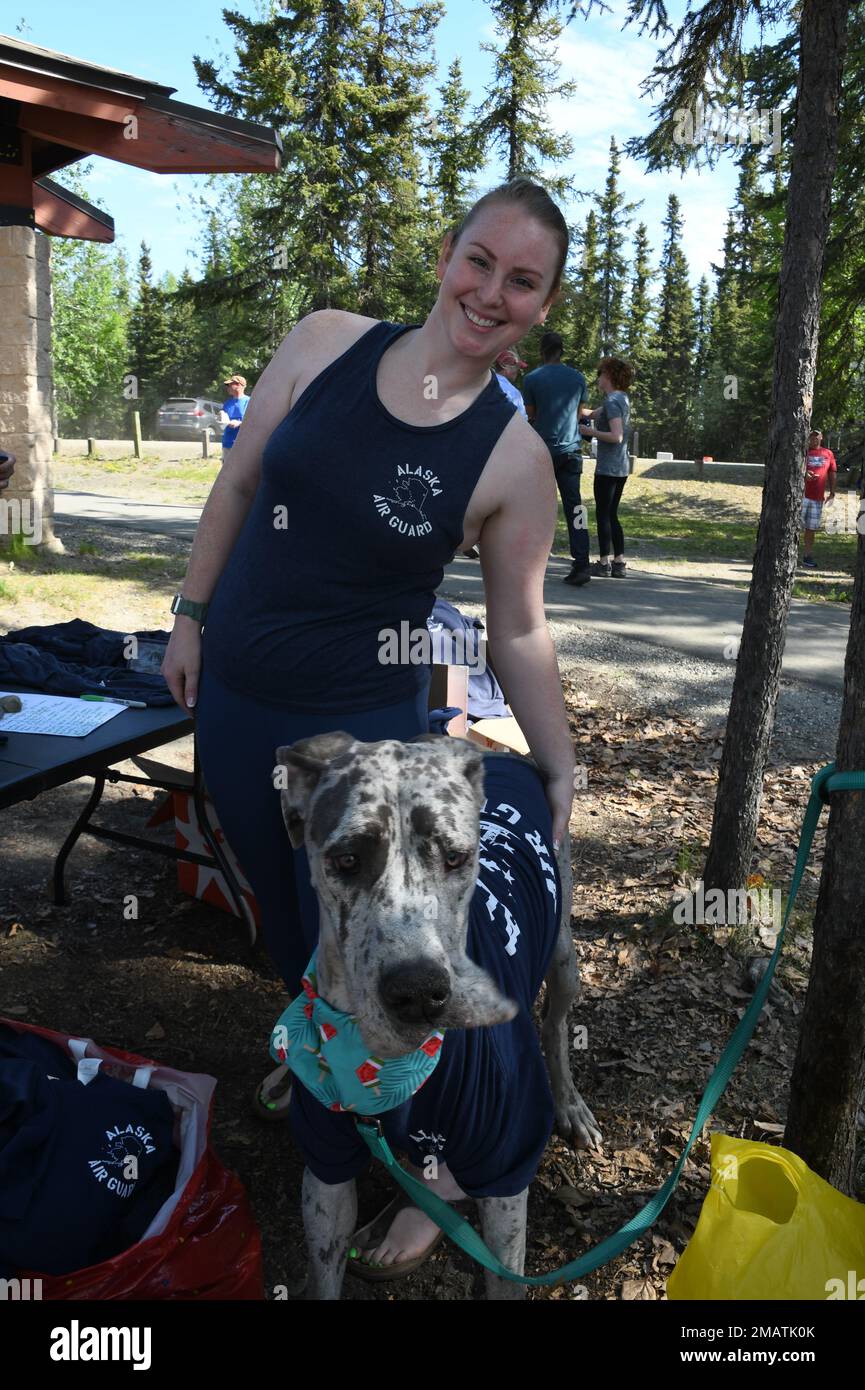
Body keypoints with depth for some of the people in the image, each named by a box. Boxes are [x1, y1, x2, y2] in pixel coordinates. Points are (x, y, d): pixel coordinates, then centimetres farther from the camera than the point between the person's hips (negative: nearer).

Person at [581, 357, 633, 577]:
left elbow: (616, 436, -22)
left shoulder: (612, 401, -14)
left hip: (608, 467, -8)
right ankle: (619, 563, 11)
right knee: (612, 515, 12)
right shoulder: (622, 399, 13)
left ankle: (604, 563, 1)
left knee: (603, 514, -1)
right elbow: (596, 414, 21)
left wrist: (591, 432, -14)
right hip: (622, 466, 8)